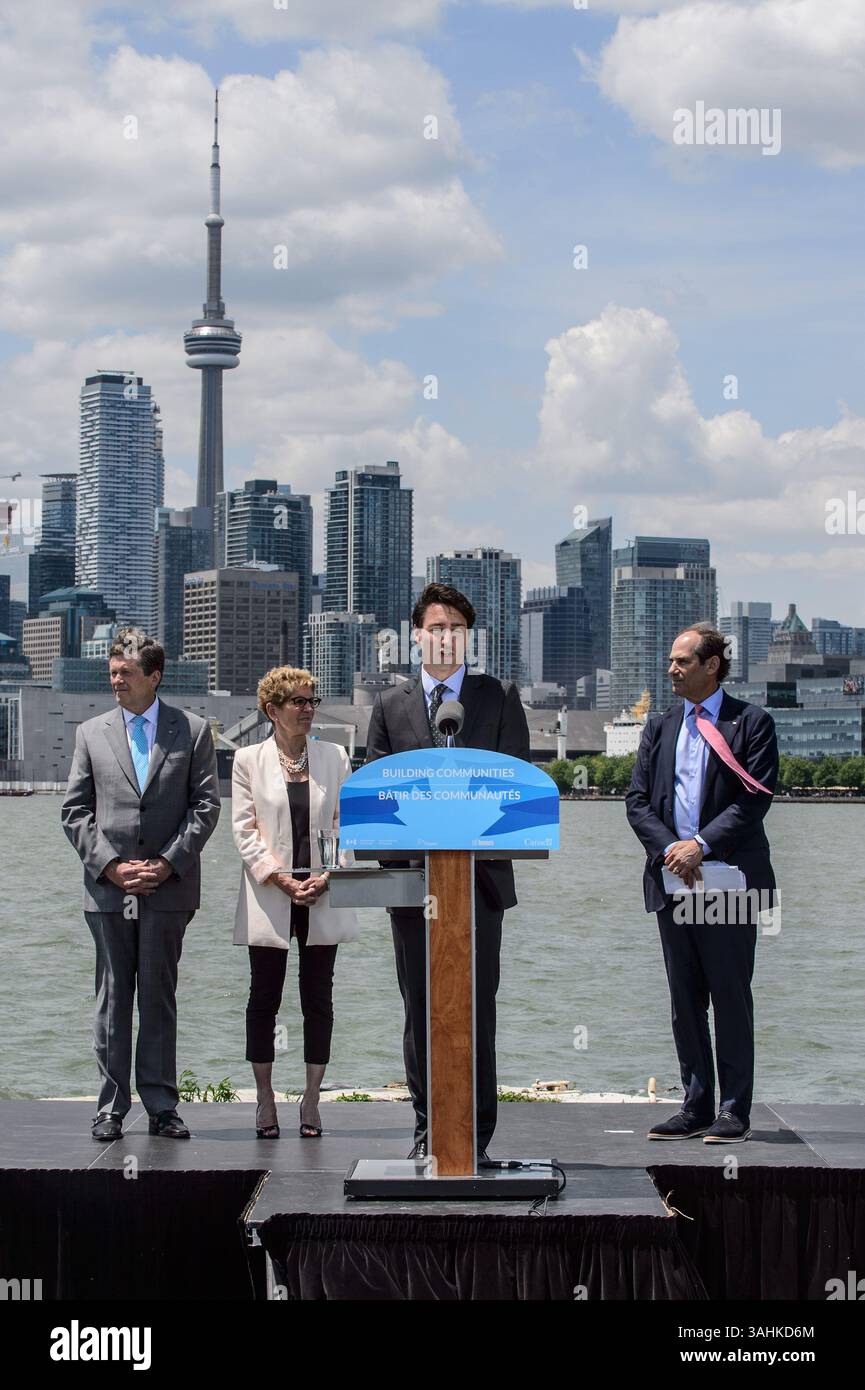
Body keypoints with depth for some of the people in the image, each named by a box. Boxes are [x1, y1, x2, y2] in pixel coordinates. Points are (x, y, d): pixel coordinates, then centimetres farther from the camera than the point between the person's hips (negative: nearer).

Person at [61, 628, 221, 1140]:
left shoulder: (194, 730, 5)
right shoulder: (92, 733, 10)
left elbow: (206, 805, 1)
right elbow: (75, 810, 7)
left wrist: (168, 862, -9)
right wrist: (109, 864, -6)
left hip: (168, 887, -1)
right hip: (108, 888, 1)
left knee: (159, 996, 3)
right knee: (112, 997, 4)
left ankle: (162, 1105, 8)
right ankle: (111, 1107, 8)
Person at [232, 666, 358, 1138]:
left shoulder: (334, 757, 9)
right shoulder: (248, 760, 3)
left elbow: (346, 822, 5)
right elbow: (244, 829, -2)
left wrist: (327, 877, -9)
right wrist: (280, 878, -12)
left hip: (323, 895, 2)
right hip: (269, 896, -2)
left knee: (318, 999, 3)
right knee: (264, 998, 3)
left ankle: (311, 1101, 10)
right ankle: (265, 1100, 12)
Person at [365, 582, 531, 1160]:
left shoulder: (500, 696, 9)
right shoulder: (390, 705, 13)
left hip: (479, 873, -1)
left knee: (476, 1006, -1)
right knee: (421, 1006, 4)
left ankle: (476, 1130, 5)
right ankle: (428, 1128, 11)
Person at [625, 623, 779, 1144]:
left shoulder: (752, 723, 0)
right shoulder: (660, 728, 15)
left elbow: (755, 797, -10)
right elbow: (638, 801, 9)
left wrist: (702, 844, -17)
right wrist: (669, 848, -8)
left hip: (729, 881, -5)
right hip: (672, 881, 5)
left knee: (731, 997, -1)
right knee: (685, 999, 8)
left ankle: (734, 1112, 5)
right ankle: (696, 1107, 14)